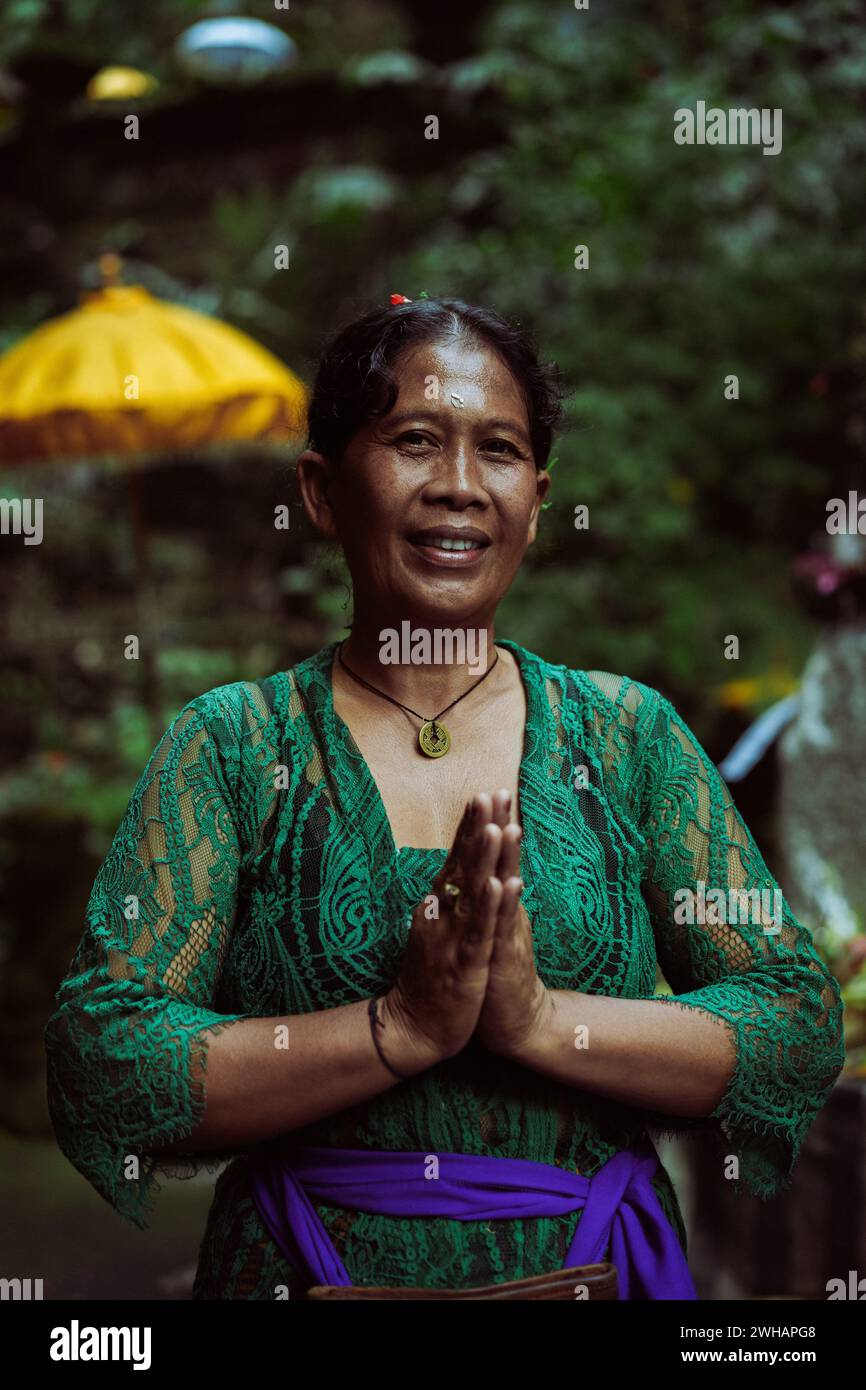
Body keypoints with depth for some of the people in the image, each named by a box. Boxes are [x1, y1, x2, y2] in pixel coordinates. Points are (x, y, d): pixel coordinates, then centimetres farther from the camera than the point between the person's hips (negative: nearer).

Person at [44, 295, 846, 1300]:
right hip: (304, 1272, -1)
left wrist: (539, 1018, -19)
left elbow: (804, 1029, -5)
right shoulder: (228, 744, -5)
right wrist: (402, 1028, -22)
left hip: (594, 1265, 1)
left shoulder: (629, 732, 0)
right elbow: (98, 1064, -13)